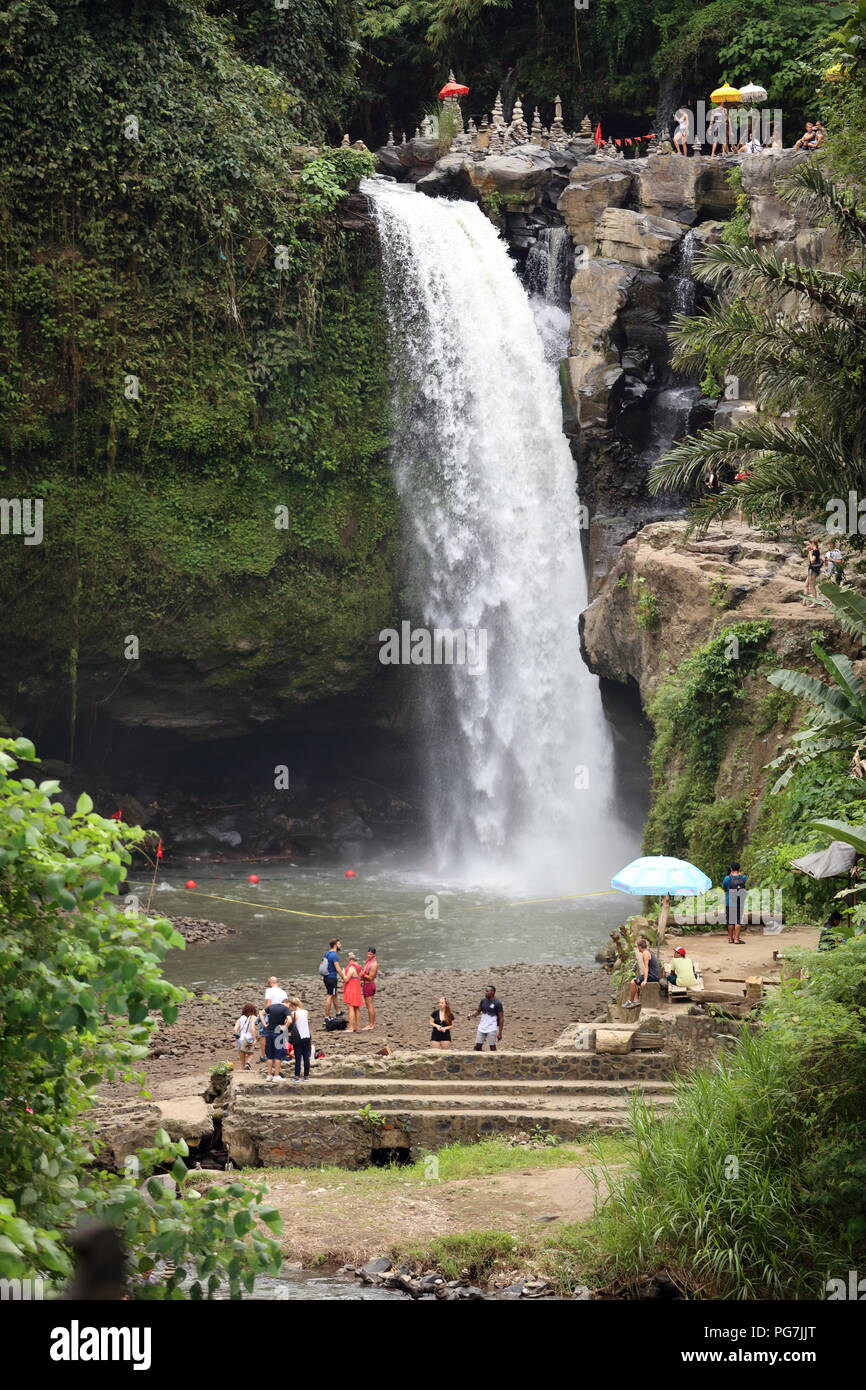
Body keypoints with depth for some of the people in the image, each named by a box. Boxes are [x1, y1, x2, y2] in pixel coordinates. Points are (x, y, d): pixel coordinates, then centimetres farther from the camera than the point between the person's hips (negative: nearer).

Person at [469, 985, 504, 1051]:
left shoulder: (497, 1003, -11)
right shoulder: (483, 1001, 6)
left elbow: (501, 1018, -9)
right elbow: (478, 1011, 17)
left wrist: (500, 1032, -12)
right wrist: (472, 1015, -6)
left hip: (491, 1029, -6)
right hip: (482, 1027, 6)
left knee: (492, 1047, -3)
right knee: (477, 1046, 4)